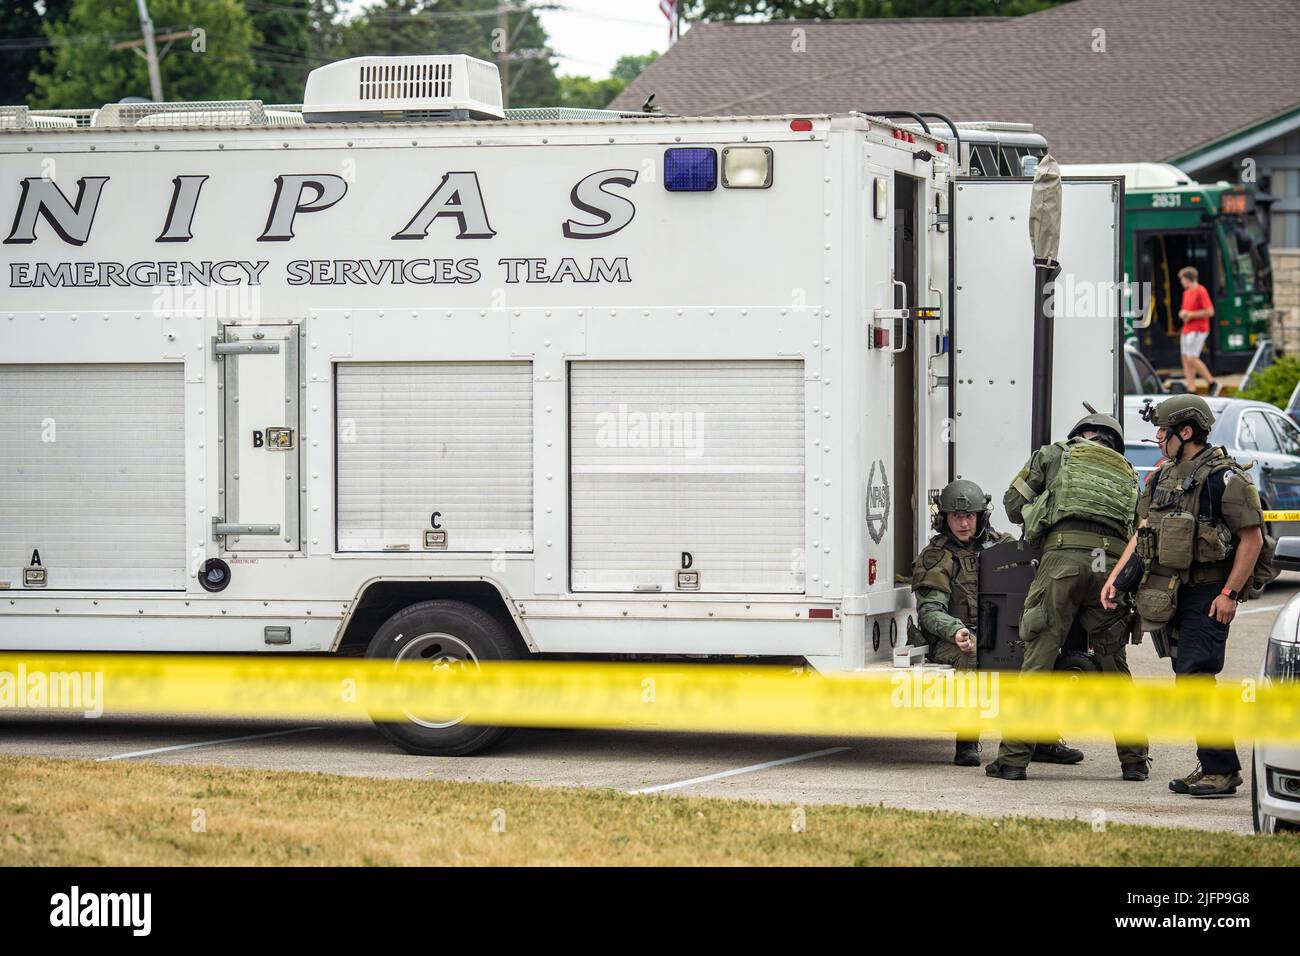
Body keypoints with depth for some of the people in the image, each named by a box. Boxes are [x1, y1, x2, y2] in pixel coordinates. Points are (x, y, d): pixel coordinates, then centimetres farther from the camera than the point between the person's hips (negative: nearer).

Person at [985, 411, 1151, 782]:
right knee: (1113, 664, 13)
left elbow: (1013, 505, 23)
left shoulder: (1056, 453, 21)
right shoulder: (1126, 474, 31)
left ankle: (1014, 757, -3)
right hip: (1113, 564, 3)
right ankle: (1133, 759, 14)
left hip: (1065, 555, -3)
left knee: (1039, 656, -2)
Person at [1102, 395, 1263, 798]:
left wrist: (1230, 593, -17)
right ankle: (1212, 767, 14)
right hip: (1173, 594, 8)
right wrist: (1116, 577, 11)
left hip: (1209, 594, -8)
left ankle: (1221, 769, -12)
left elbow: (1252, 538, -12)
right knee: (1189, 679, 8)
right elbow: (1143, 532, 20)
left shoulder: (1223, 478, -11)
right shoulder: (1165, 476, 15)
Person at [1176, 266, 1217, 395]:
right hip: (1187, 330, 9)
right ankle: (1191, 391, 4)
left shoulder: (1201, 291, -12)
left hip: (1197, 330, -9)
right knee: (1186, 360, 4)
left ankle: (1211, 382, 0)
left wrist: (1190, 315, -14)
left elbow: (1210, 312, -18)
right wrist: (1182, 313, 1)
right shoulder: (1186, 292, 15)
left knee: (1192, 359, -14)